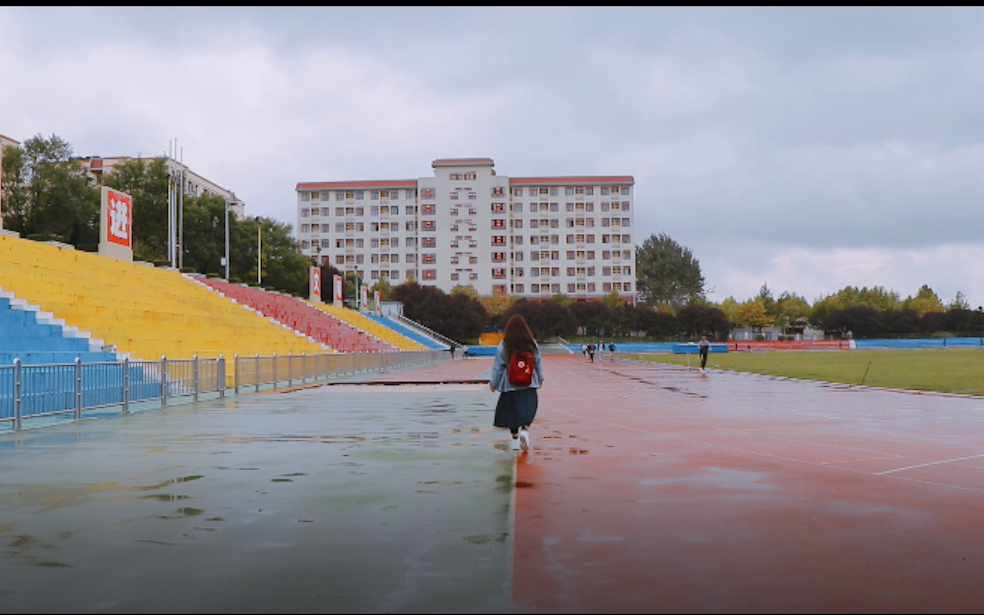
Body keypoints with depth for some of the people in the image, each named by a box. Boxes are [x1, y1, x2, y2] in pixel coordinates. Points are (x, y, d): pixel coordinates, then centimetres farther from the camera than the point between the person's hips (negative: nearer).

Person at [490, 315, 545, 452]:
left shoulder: (503, 346, -9)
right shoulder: (532, 344, -2)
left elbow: (498, 367, -5)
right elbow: (538, 364, 7)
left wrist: (493, 384, 6)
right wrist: (539, 380, 21)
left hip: (510, 385, -1)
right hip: (529, 385, 1)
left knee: (512, 412, 12)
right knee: (528, 411, 9)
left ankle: (515, 439, 19)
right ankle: (525, 430, -17)